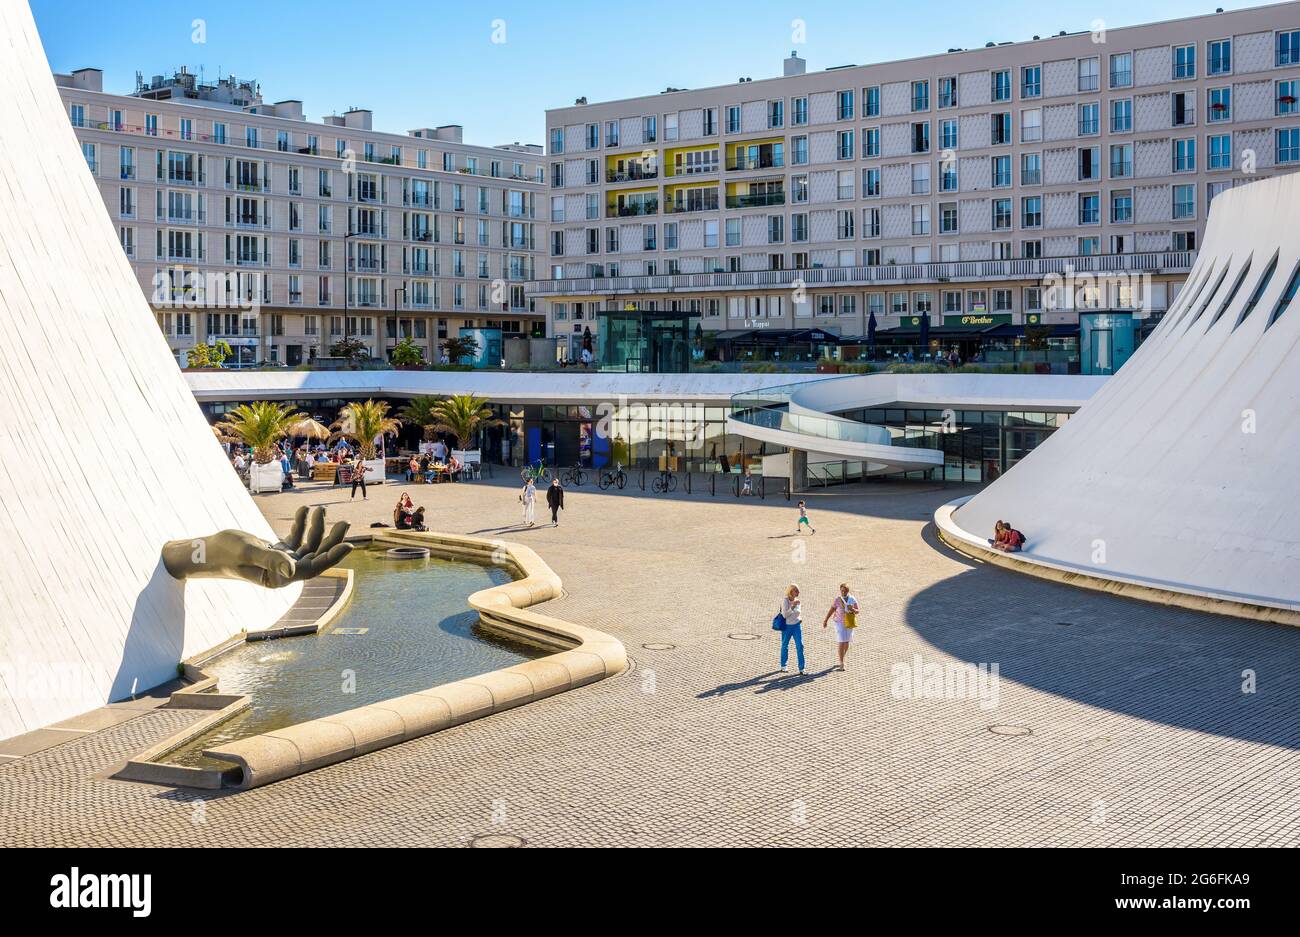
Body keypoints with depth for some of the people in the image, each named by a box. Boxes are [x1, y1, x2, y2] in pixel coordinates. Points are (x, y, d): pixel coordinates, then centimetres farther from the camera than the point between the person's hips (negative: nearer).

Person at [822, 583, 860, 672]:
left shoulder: (852, 599, -5)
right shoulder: (837, 599, -10)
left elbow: (857, 611, -4)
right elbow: (831, 610, -2)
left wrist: (853, 610, -27)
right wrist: (825, 620, 1)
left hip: (849, 623, 3)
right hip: (839, 623, -3)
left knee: (846, 642, 14)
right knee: (842, 643, -10)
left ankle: (842, 659, 36)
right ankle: (841, 664, -8)